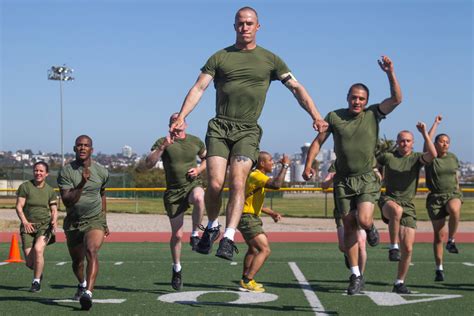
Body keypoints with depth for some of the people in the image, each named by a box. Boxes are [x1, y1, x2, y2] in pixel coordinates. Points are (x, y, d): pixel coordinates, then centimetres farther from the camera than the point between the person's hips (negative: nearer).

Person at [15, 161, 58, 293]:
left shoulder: (50, 190, 7)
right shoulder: (25, 187, 1)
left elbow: (54, 210, 10)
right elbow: (19, 206, -4)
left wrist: (54, 221, -11)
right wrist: (25, 222, -18)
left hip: (45, 225, 0)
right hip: (28, 226, 0)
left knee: (38, 249, -27)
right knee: (29, 263, -5)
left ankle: (36, 282, -11)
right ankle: (39, 272, 32)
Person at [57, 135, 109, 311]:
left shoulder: (101, 172, 0)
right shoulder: (66, 171, -8)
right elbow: (66, 200, -18)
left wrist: (104, 222, 23)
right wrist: (82, 184, -31)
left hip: (95, 220, -1)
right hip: (73, 222, 1)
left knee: (91, 251, -27)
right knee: (77, 261, 14)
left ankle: (88, 293, -38)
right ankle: (82, 284, 47)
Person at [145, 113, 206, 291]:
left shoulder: (195, 141, 7)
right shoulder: (162, 142, 0)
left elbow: (207, 159, 23)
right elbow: (149, 164, -11)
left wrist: (199, 169, 2)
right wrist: (162, 147, -23)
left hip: (193, 185, 0)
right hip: (173, 191, 0)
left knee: (198, 198, -39)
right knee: (177, 234, 3)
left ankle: (195, 234, -18)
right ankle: (177, 269, 24)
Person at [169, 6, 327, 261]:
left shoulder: (270, 59, 10)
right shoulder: (220, 57, 9)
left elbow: (296, 88, 8)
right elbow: (199, 88, 2)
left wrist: (315, 115, -6)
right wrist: (182, 117, -12)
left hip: (248, 130, 0)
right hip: (219, 127, 0)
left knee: (237, 182, -17)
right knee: (215, 184, -11)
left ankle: (228, 238, -17)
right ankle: (212, 226, 15)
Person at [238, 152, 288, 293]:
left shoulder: (257, 176, 16)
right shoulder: (256, 175, -18)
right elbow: (276, 184, -35)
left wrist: (271, 213, 15)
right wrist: (285, 166, -24)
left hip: (250, 218, 11)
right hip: (247, 218, -11)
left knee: (254, 249, 26)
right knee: (265, 250, -14)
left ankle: (245, 280, 36)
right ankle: (247, 282, -14)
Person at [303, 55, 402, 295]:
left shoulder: (373, 114, 0)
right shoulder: (334, 117, 2)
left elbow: (396, 99, -10)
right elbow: (318, 141, 7)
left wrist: (390, 73, -19)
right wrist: (308, 165, -4)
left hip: (367, 178, -1)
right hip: (343, 180, 1)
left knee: (363, 220, -21)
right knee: (349, 226, 3)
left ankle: (371, 227, 20)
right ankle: (356, 275, 11)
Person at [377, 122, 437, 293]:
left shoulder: (416, 158, 5)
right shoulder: (387, 156, 7)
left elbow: (433, 155, -17)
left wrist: (424, 133, -22)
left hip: (408, 206, 2)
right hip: (388, 201, -1)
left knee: (408, 249, -3)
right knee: (396, 210, -41)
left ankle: (399, 283, 12)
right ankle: (393, 247, -30)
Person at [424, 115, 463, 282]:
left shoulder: (453, 157, 9)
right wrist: (436, 123, -14)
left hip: (453, 194, 2)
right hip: (435, 197, -1)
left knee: (454, 210, -37)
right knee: (438, 234, 1)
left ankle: (451, 241, -17)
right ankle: (439, 269, 12)